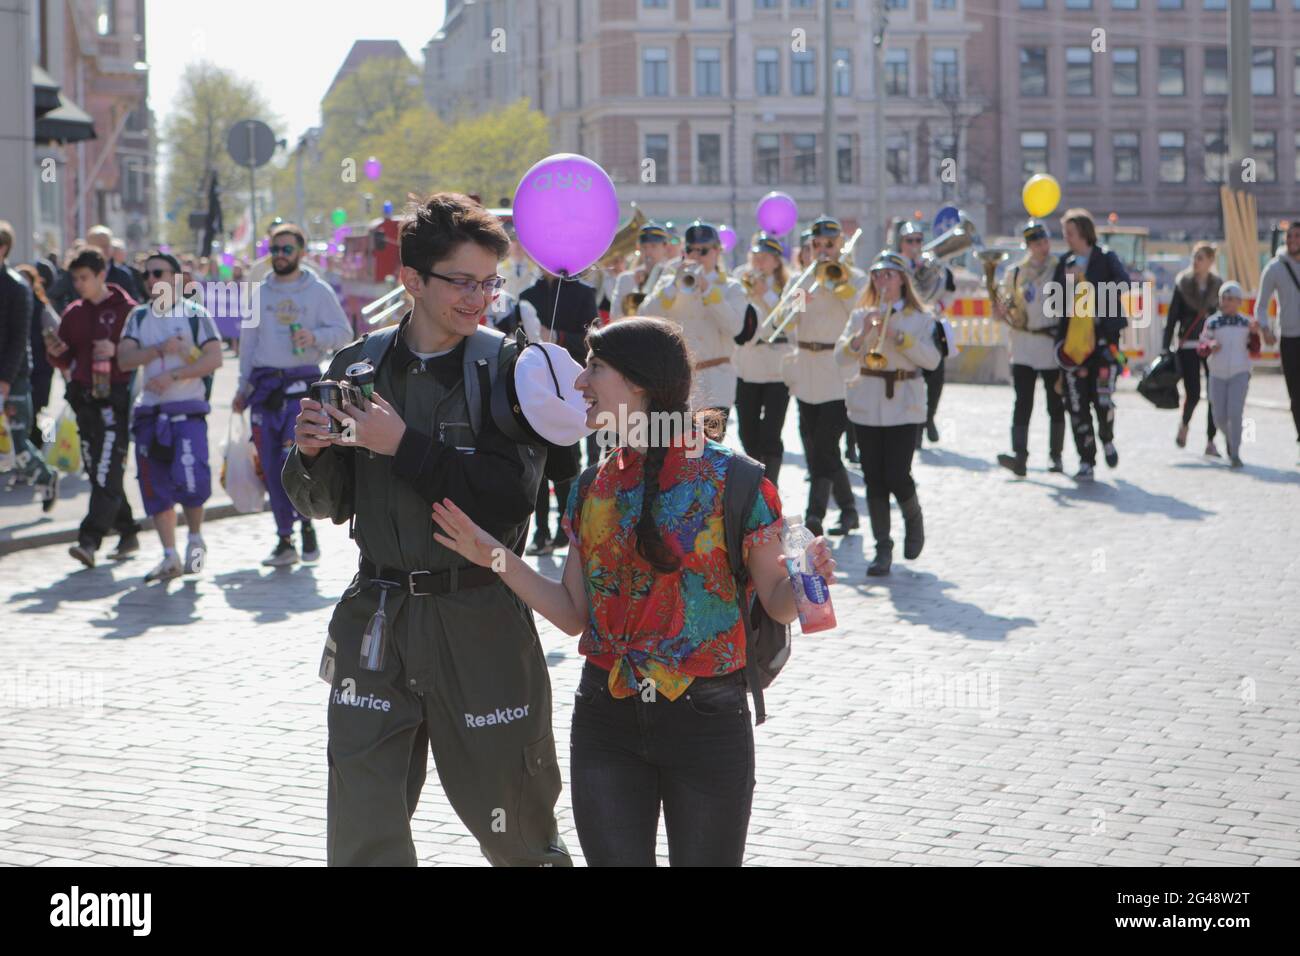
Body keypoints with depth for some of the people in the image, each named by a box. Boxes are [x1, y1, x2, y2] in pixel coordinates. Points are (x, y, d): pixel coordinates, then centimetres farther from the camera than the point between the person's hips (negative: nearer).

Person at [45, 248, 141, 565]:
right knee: (97, 471, 11)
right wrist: (55, 354, -5)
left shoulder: (126, 310, -4)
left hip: (116, 399, -7)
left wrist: (116, 351, -20)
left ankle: (90, 540, -19)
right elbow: (66, 361, 17)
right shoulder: (74, 314, 13)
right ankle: (128, 533, 23)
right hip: (85, 397, 7)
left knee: (107, 472, -13)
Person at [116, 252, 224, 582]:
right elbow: (124, 359, 1)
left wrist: (172, 375, -18)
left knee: (190, 479, -18)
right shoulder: (138, 317, 13)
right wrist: (160, 349, -12)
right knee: (156, 487, 4)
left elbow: (214, 359, -10)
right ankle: (170, 557, 13)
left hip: (188, 410, -4)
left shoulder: (195, 314, 0)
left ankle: (195, 538, 9)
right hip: (150, 412, 5)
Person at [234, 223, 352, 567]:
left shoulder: (319, 291, 5)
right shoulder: (259, 293, 14)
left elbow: (343, 332, 4)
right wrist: (243, 388, 15)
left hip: (302, 384, -4)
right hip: (265, 383, 4)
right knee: (272, 467, 2)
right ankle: (285, 541, 8)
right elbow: (248, 341, 18)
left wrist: (315, 336, -15)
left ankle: (306, 523, 6)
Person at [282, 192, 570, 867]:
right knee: (360, 836, -1)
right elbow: (327, 504, 12)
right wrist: (312, 454, -9)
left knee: (512, 825, 12)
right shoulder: (358, 366, 5)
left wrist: (403, 445, -19)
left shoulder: (507, 367, -4)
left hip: (480, 623, -2)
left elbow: (511, 495, -17)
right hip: (376, 616, 2)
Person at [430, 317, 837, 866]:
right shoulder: (594, 490, 6)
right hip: (606, 720, 4)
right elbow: (574, 615, 8)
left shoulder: (731, 480, -10)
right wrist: (495, 557, 0)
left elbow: (777, 603, -5)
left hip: (706, 720, -4)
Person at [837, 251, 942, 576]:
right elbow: (841, 357, -1)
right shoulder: (861, 315, 9)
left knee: (896, 475, -10)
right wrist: (863, 333, -17)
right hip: (866, 403, 2)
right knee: (874, 478, 1)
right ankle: (883, 547, 10)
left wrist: (898, 335, -18)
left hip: (903, 404, -2)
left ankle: (913, 519, 22)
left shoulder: (920, 318, 3)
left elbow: (931, 359, -10)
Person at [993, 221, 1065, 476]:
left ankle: (1056, 455, 17)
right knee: (1023, 403, -7)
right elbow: (1010, 312, 15)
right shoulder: (1014, 274, 8)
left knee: (1056, 403, 7)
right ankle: (1019, 456, -14)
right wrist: (1002, 313, -8)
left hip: (1053, 346, -1)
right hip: (1023, 347, 1)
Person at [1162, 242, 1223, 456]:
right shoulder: (1183, 283, 0)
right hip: (1188, 346, -2)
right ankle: (1184, 424, 26)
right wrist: (1165, 347, -2)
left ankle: (1210, 441, 4)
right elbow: (1172, 316, 1)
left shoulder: (1218, 285, 5)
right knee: (1192, 394, -6)